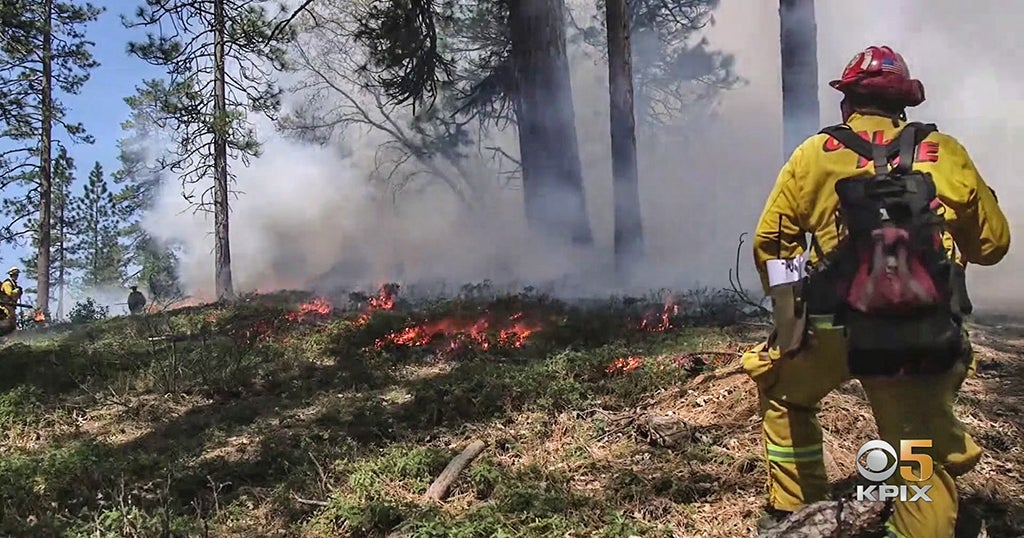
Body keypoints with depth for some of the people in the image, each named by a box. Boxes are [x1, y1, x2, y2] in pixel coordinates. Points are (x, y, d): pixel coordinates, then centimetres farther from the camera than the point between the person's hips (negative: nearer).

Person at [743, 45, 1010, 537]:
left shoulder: (814, 154, 2)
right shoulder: (946, 155, 3)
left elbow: (770, 240, 4)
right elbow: (992, 243, 10)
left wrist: (787, 309, 19)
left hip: (829, 331, 0)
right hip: (922, 343, 0)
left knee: (781, 391, 28)